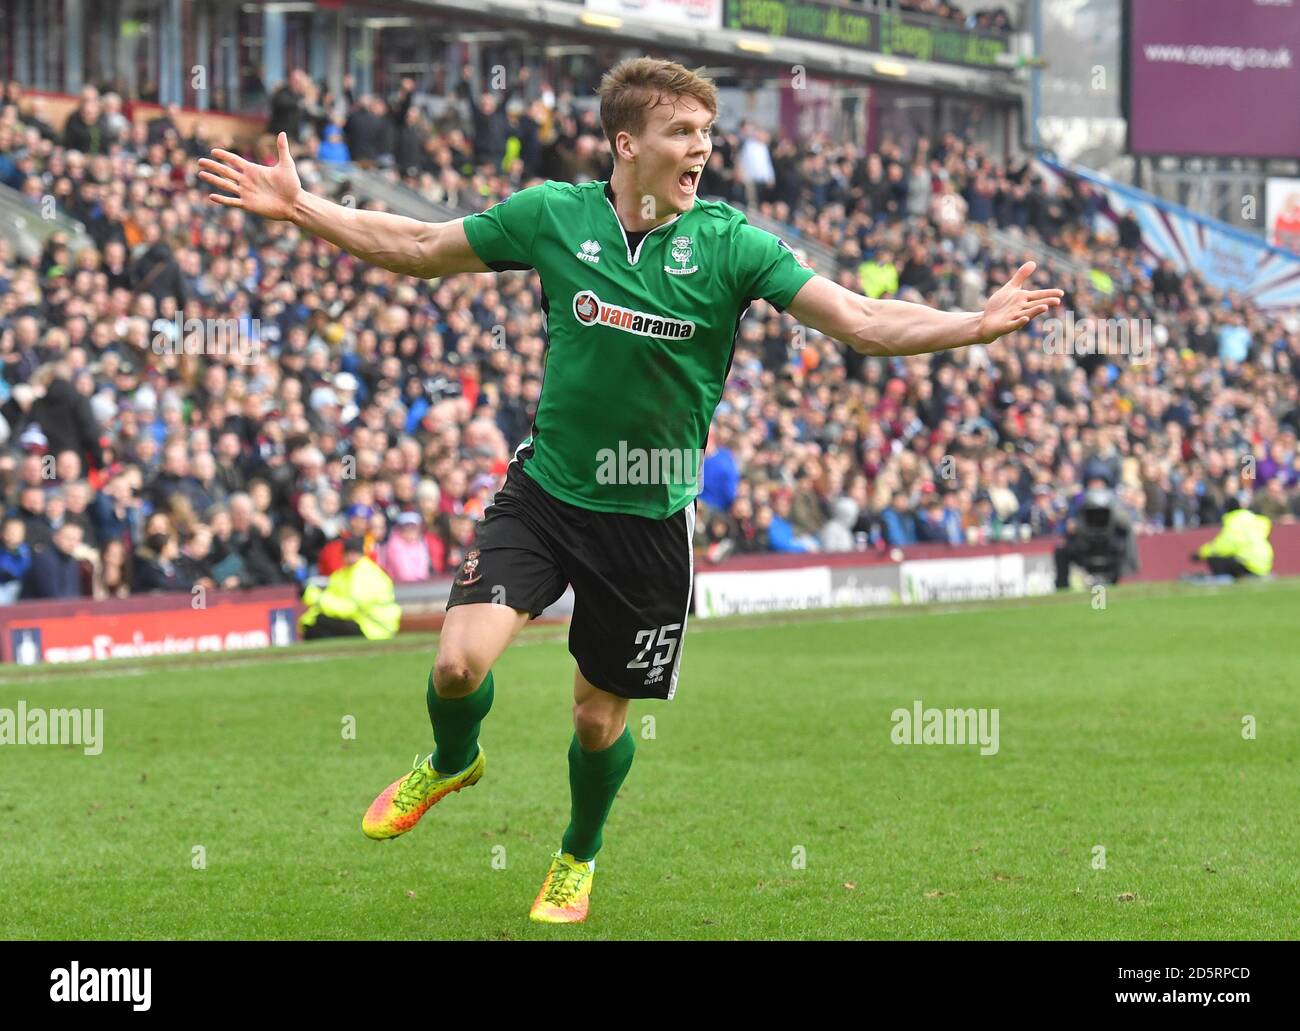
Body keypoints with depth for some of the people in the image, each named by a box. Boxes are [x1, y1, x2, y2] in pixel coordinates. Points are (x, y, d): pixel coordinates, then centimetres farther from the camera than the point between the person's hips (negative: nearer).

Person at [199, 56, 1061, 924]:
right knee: (461, 664, -16)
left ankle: (579, 857, 41)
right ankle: (453, 762, 22)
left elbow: (861, 321, -14)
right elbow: (418, 247, 7)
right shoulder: (553, 216, -6)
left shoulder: (726, 242, -10)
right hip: (544, 493, 0)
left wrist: (979, 324, -27)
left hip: (650, 517, 0)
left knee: (600, 715, 8)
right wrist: (298, 206, 3)